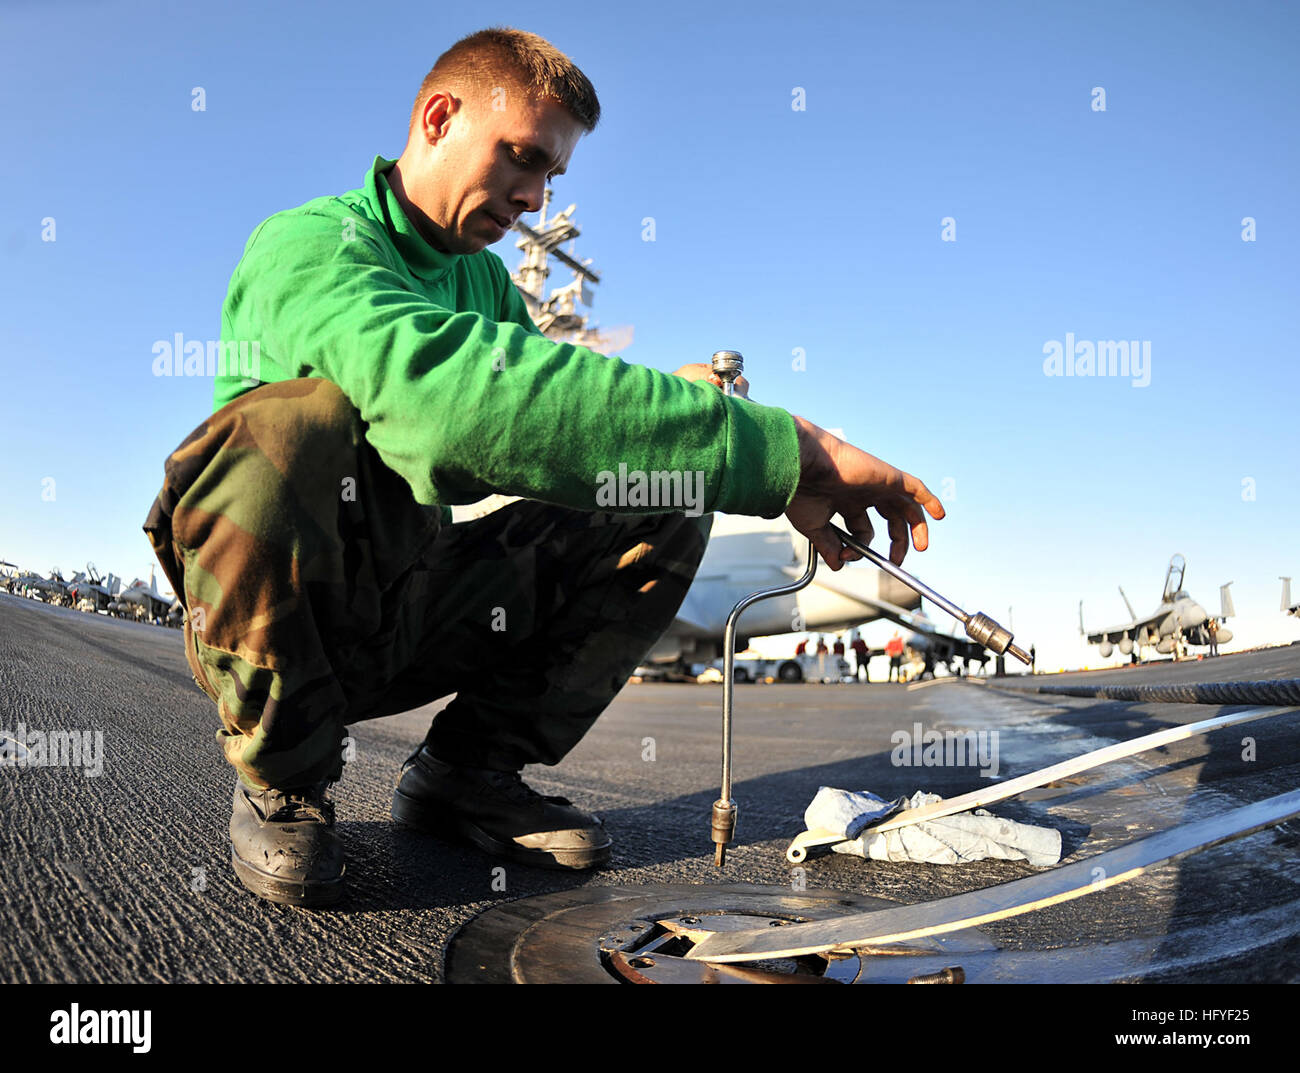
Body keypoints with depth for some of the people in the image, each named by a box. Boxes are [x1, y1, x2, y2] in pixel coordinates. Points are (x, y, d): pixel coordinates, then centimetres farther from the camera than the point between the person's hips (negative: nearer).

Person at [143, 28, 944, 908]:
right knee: (300, 418, -36)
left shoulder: (485, 281, 13)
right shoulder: (309, 243, -16)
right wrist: (781, 446, -41)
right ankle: (282, 785, -13)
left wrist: (675, 410, -17)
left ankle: (467, 770, 0)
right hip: (269, 627, -6)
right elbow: (450, 392, -37)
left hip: (407, 622, 6)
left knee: (663, 510, -7)